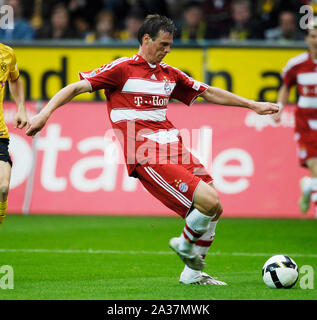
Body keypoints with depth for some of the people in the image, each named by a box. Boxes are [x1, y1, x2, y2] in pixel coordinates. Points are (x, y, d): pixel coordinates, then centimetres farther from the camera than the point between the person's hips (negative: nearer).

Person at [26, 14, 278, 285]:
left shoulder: (169, 74, 18)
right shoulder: (122, 69, -1)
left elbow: (209, 93, 28)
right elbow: (77, 87, -4)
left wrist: (253, 105, 30)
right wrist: (45, 112, -18)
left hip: (174, 149, 8)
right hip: (147, 157, -8)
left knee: (214, 210, 4)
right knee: (209, 201, -18)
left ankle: (193, 273, 20)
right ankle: (185, 245, 11)